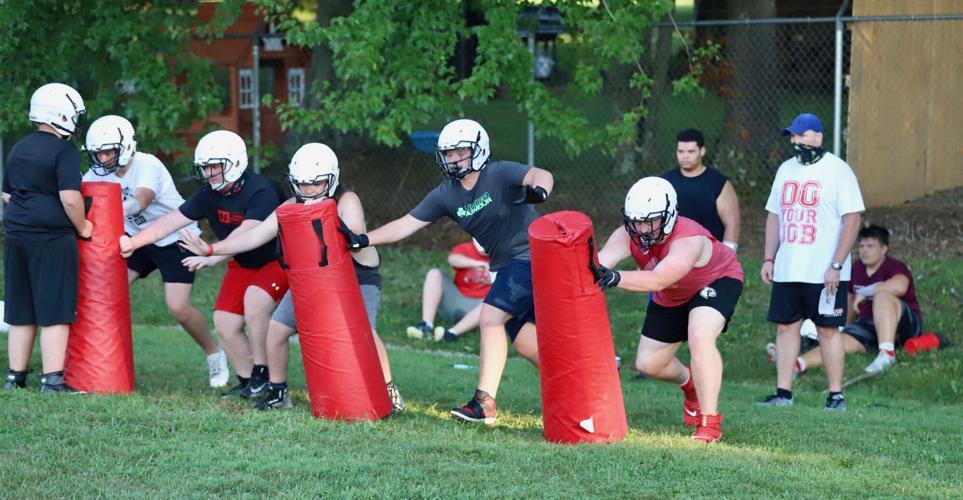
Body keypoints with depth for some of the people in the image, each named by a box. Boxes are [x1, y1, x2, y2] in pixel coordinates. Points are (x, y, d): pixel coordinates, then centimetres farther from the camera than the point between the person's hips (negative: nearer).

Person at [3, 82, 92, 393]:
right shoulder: (64, 151, -11)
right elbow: (70, 198, -18)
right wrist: (82, 226, -4)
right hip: (52, 239, -7)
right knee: (55, 313, -3)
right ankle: (52, 379, -6)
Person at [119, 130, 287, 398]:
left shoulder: (261, 192, -28)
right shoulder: (210, 195, -5)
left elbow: (246, 234, -40)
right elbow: (171, 221, -3)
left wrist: (211, 256, -51)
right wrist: (133, 242, -10)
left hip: (278, 260, -8)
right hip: (242, 265, 8)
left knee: (255, 300, -31)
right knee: (225, 322, -2)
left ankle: (263, 375, -18)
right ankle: (247, 382, 14)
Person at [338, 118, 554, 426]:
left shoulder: (500, 175, -15)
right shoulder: (446, 195, 4)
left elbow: (540, 175, -32)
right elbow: (405, 225, 3)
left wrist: (539, 189, -55)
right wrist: (363, 240, -6)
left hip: (532, 255, -8)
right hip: (507, 265, 8)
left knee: (490, 317, -18)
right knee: (523, 340, 7)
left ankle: (485, 402, -17)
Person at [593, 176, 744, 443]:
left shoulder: (689, 240, -42)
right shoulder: (627, 236, -26)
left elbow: (658, 280, -57)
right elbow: (600, 262, -43)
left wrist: (616, 278, -72)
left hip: (717, 281, -6)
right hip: (672, 298, 6)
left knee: (700, 339, -33)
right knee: (648, 364, 9)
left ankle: (710, 423, -24)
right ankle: (689, 383, 44)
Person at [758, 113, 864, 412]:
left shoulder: (837, 170, -8)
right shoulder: (786, 170, 13)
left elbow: (852, 218, -12)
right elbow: (774, 216, 19)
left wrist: (836, 266, -17)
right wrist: (769, 259, 11)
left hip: (824, 273, -6)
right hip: (787, 271, 6)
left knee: (828, 329, -3)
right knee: (786, 326, 6)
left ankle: (836, 395, 2)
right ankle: (783, 393, 11)